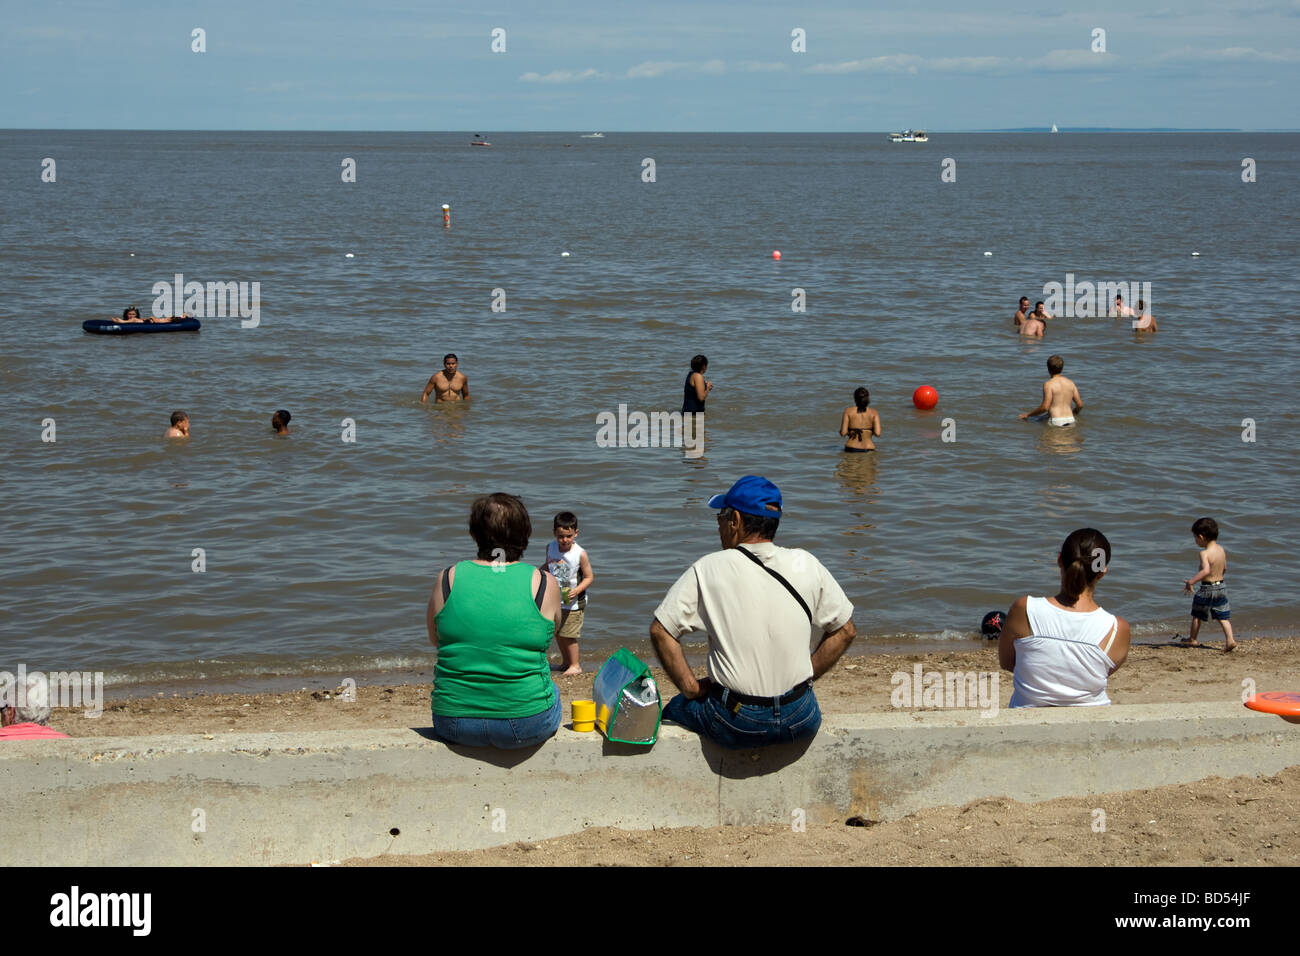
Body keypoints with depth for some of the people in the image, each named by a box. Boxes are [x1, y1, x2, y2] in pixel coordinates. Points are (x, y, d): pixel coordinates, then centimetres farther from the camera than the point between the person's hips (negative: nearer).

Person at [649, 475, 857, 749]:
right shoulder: (806, 565, 0)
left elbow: (660, 631, -6)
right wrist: (806, 676, 13)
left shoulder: (708, 570, -7)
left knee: (675, 710, 26)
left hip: (736, 725, -2)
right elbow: (845, 631, 7)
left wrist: (691, 688, 2)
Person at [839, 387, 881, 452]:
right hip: (868, 449, 0)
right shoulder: (873, 412, -1)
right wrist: (870, 431, 12)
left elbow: (843, 433, -9)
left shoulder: (848, 411, -4)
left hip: (851, 449, 0)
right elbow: (877, 433, -10)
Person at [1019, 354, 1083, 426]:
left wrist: (1028, 414, -2)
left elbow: (1045, 407, -14)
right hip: (1071, 421, 6)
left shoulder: (1049, 384, -8)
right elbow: (1080, 405, 11)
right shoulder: (1070, 383, 9)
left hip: (1056, 423, -6)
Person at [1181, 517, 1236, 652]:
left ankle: (1192, 639, 27)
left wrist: (1191, 581, -36)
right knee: (1222, 616, 8)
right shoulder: (1221, 549, 3)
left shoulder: (1205, 553, -21)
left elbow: (1206, 570, -36)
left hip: (1206, 589, -6)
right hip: (1221, 587, 6)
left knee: (1197, 615, 13)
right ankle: (1230, 639, -8)